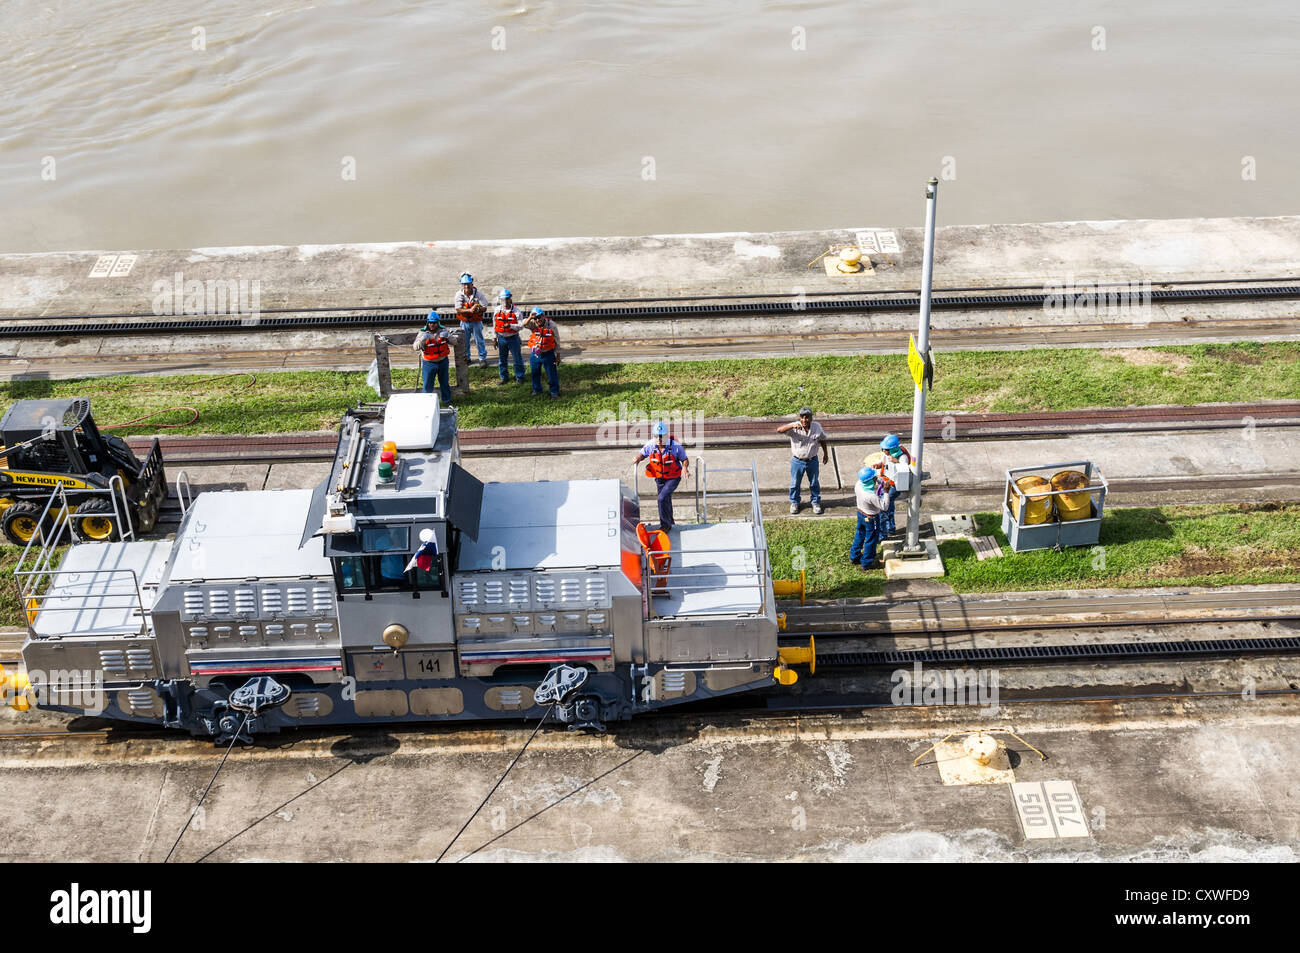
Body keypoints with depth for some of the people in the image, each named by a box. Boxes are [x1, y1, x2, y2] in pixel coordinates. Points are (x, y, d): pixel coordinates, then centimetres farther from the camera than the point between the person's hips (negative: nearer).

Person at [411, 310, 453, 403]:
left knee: (445, 382, 18)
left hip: (443, 361, 3)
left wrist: (448, 337, -25)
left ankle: (447, 400, 36)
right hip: (428, 363, -3)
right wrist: (422, 340, -38)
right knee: (427, 384, 3)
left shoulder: (443, 331, -4)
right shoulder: (423, 333, -11)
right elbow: (416, 347, -18)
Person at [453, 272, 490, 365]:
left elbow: (484, 308, -10)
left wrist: (478, 309, -34)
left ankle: (482, 358, 21)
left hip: (476, 322, -1)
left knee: (479, 340, 6)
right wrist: (470, 310, -32)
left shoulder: (478, 293, -12)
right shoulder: (459, 294, -11)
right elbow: (458, 309, -16)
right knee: (464, 341, 12)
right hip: (464, 322, 1)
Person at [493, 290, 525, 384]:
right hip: (501, 338, 3)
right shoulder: (497, 311, 2)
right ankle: (504, 377, 25)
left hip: (513, 338, -3)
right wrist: (495, 339, 10)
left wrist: (510, 326, -26)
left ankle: (519, 377, 17)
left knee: (517, 358, 4)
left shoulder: (516, 311, -9)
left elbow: (520, 326, -10)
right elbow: (494, 326, 10)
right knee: (502, 359, 11)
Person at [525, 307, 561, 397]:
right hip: (535, 354, 2)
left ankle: (554, 391, 19)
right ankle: (537, 390, 36)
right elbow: (524, 324, -30)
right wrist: (530, 318, -48)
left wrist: (558, 356, -2)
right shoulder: (532, 325, -7)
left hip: (548, 354, -2)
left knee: (552, 374, 3)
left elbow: (557, 341, -4)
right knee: (535, 374, 16)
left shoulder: (551, 325, -11)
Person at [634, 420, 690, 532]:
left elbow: (685, 459, -9)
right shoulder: (650, 445, -13)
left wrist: (685, 468, -28)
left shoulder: (675, 446, -22)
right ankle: (670, 521, 42)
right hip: (659, 478, 4)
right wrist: (638, 458, -17)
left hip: (673, 478, -4)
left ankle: (665, 524, -7)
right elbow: (642, 453, 5)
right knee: (666, 501, 17)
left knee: (662, 498, -21)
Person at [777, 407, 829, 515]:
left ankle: (816, 503, 36)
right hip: (797, 461, -2)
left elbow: (823, 439, 8)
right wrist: (792, 426, -46)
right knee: (795, 483, 14)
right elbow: (779, 430, -33)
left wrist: (825, 454, 13)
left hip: (812, 461, 2)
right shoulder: (794, 428, -20)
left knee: (814, 483, 16)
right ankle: (794, 503, 36)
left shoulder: (817, 427, -10)